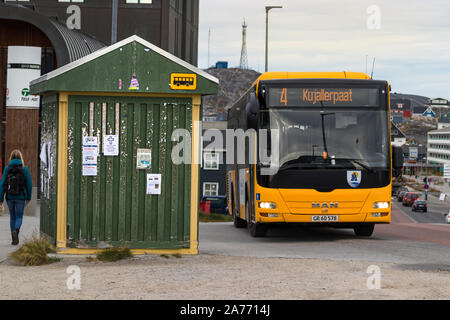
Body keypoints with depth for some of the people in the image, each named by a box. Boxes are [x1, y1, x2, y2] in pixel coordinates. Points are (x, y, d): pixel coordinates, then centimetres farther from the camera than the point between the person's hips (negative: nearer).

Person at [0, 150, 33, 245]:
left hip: (10, 197, 1)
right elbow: (29, 184, -2)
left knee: (12, 217, 15)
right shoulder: (24, 169, -4)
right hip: (21, 197, -1)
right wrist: (28, 197, 10)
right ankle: (16, 230, -22)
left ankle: (14, 239, 15)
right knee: (19, 217, 8)